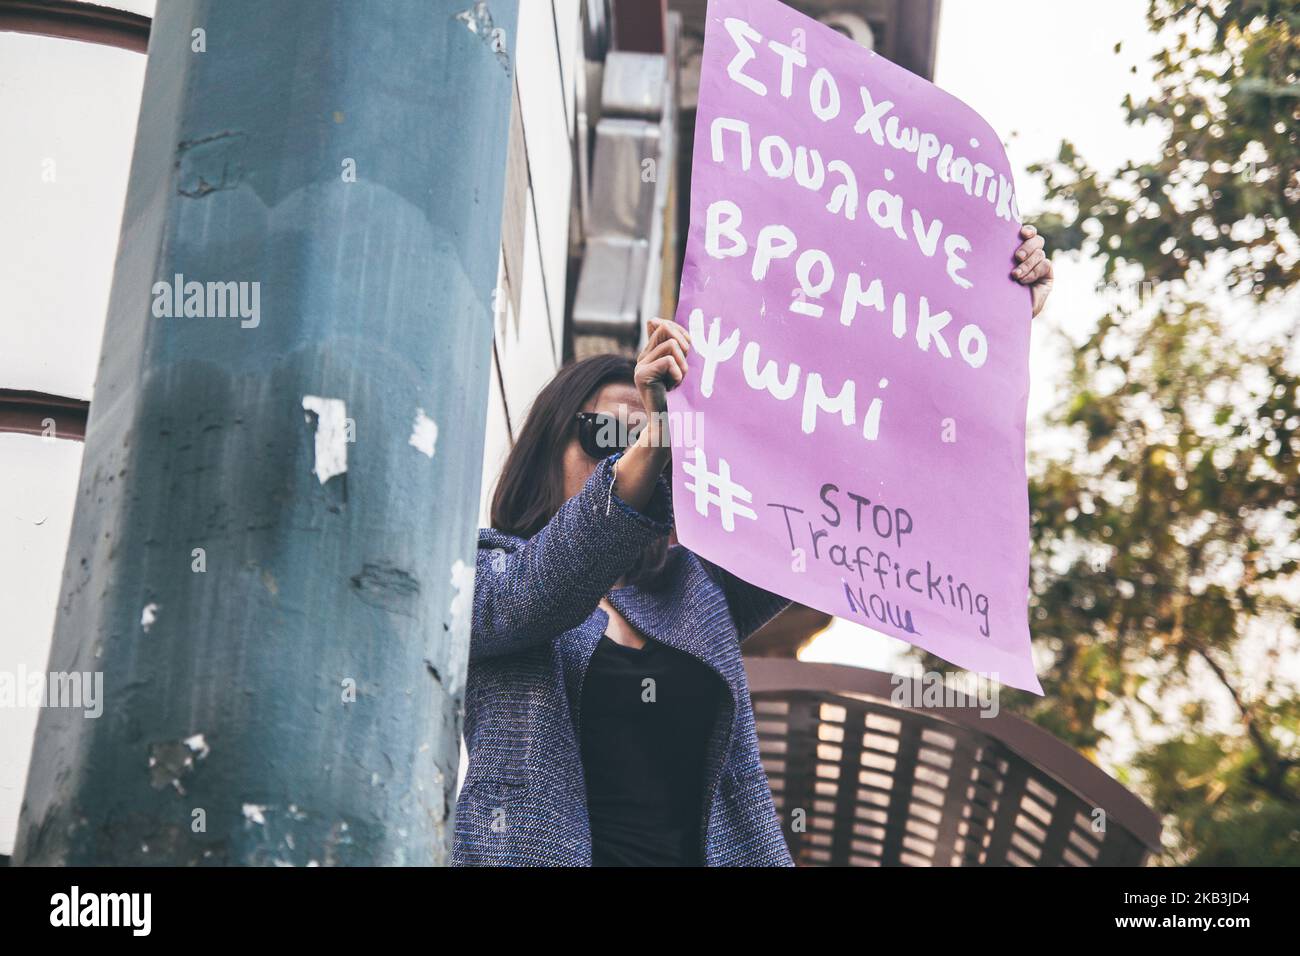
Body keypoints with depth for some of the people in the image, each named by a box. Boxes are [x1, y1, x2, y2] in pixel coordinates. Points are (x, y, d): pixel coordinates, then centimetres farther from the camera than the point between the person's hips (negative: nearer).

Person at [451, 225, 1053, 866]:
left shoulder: (698, 587, 18)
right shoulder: (484, 573, 9)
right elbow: (544, 591, -13)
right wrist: (646, 445, -25)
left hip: (709, 849, 4)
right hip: (536, 851, -4)